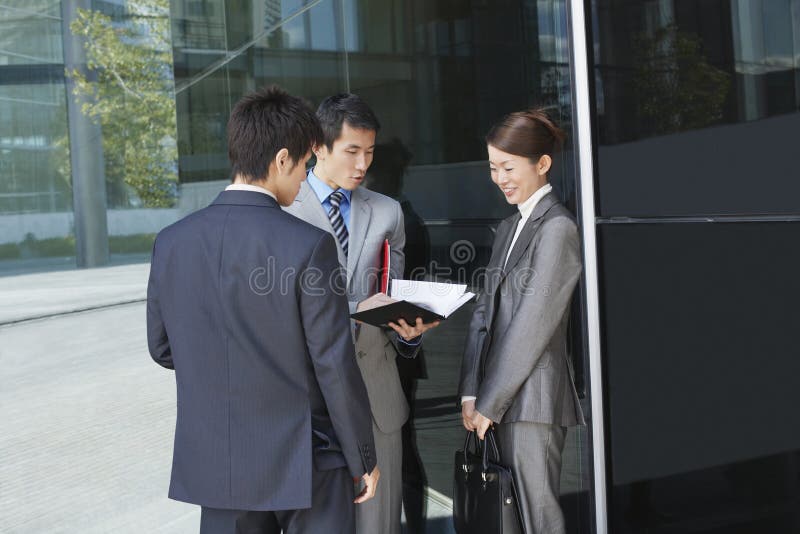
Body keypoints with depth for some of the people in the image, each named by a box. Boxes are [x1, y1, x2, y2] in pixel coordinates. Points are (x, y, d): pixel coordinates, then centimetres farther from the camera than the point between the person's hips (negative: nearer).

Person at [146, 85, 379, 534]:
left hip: (216, 463, 4)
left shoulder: (172, 242, -3)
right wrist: (364, 459, -2)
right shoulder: (309, 245, -17)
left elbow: (163, 347, 8)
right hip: (304, 464, -4)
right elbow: (336, 367, -14)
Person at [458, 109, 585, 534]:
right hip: (502, 396, 8)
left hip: (533, 396, -7)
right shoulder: (508, 229, 16)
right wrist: (471, 392, 3)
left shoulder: (557, 228, -10)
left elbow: (532, 324, -14)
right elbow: (484, 311, 12)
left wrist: (489, 403, -10)